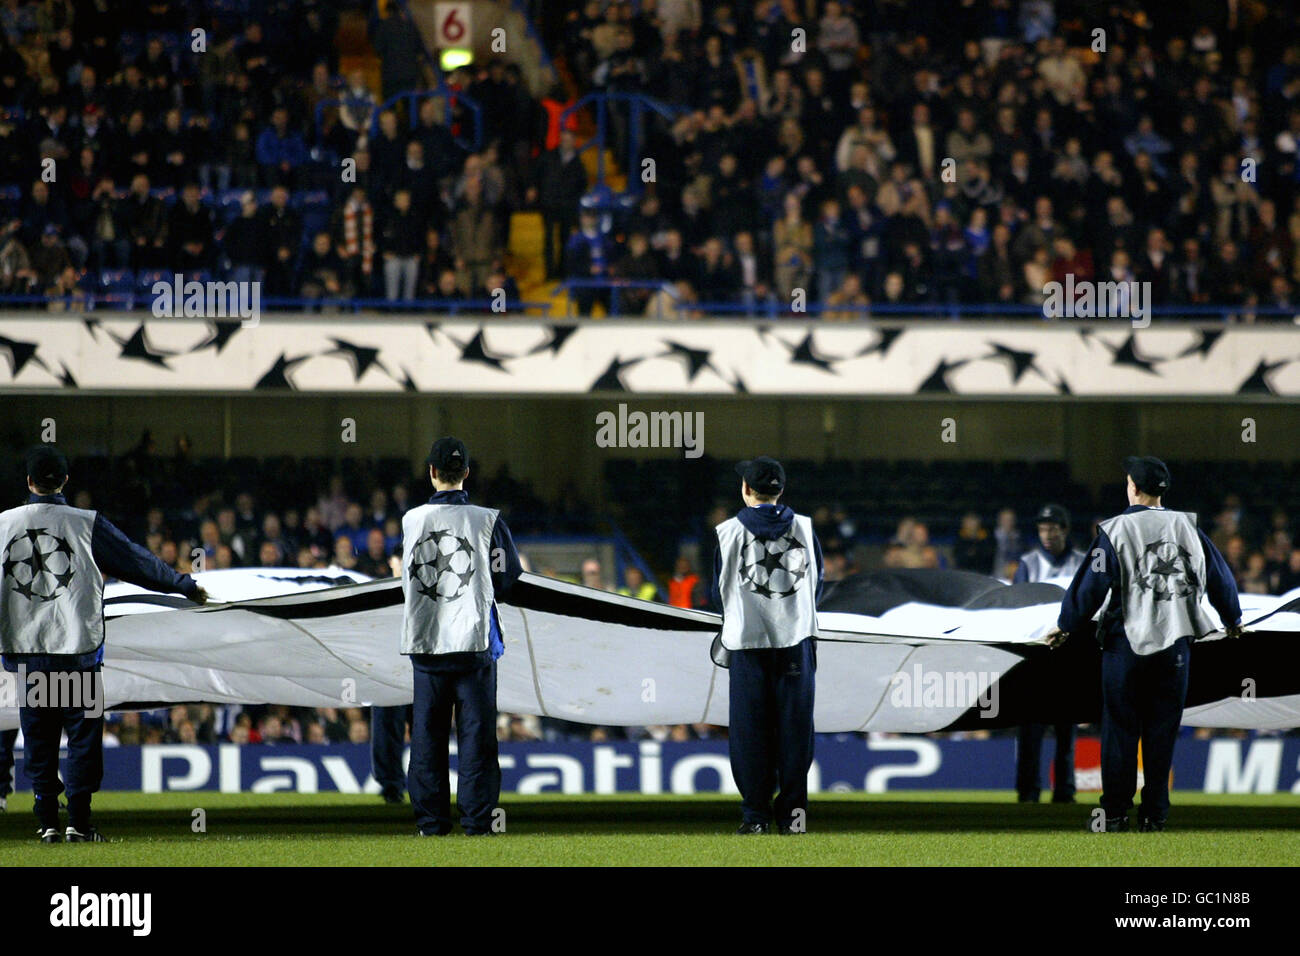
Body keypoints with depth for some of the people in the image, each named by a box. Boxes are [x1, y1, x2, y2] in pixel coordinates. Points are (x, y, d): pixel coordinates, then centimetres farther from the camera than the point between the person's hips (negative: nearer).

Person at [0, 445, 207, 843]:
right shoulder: (86, 524, -5)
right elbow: (136, 561, -1)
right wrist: (185, 585, 9)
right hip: (75, 646, -2)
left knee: (38, 738, 10)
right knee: (82, 733, 4)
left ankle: (47, 822, 8)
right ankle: (78, 822, -1)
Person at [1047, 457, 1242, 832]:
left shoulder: (1115, 530, -7)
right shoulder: (1188, 527, 3)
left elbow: (1091, 585, -7)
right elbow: (1219, 576, 11)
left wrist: (1065, 627, 7)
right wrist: (1232, 620, 27)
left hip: (1126, 642, -2)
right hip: (1175, 643, 3)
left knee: (1120, 729, 4)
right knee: (1163, 730, 7)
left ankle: (1115, 811, 4)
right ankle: (1154, 813, 7)